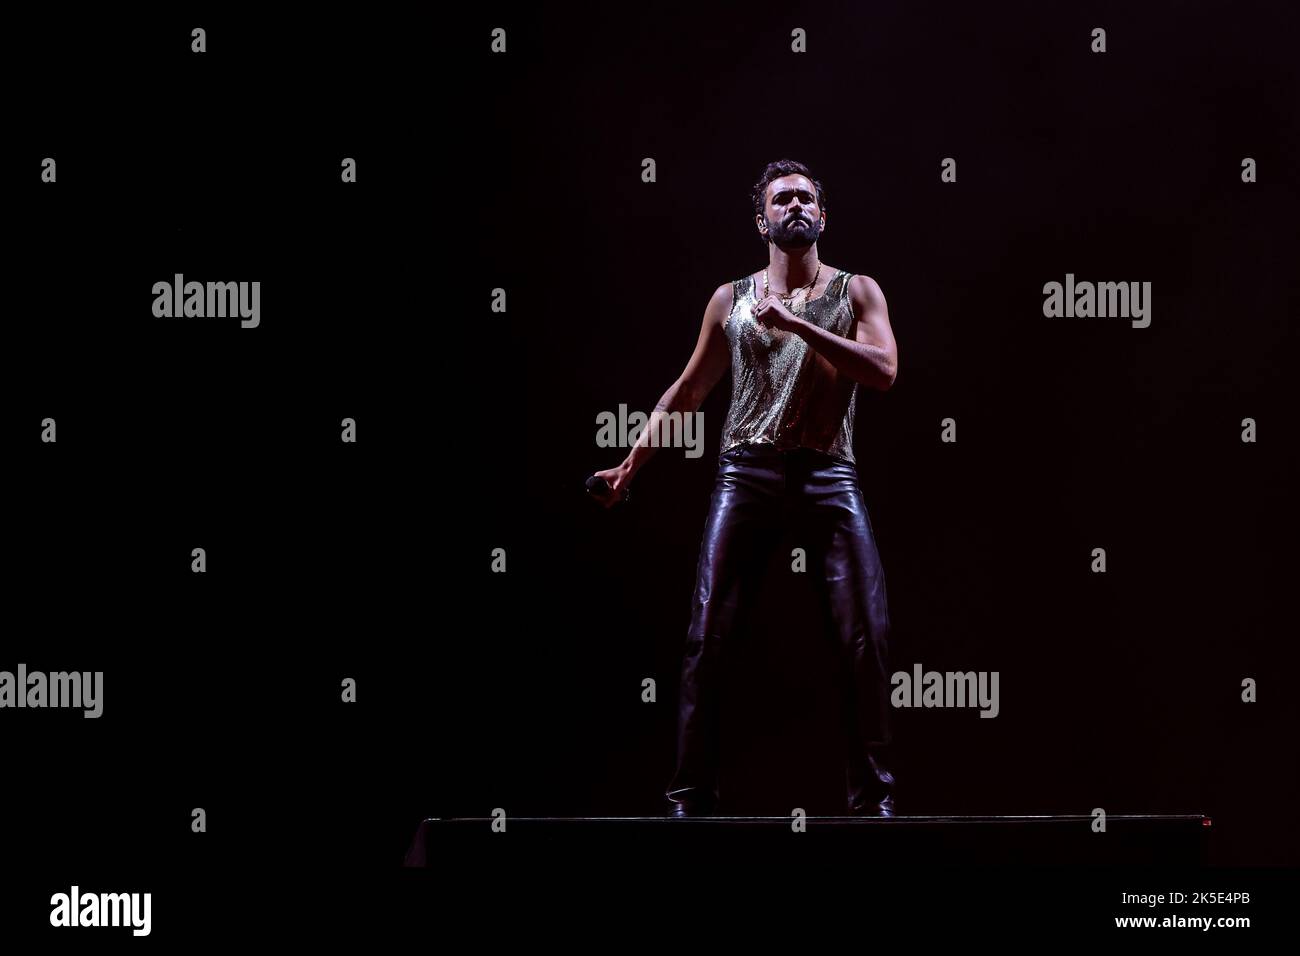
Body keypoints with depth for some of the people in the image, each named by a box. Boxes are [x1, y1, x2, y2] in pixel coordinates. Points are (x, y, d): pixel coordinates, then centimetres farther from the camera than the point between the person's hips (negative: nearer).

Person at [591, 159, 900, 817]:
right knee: (708, 635, -6)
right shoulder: (731, 300, 14)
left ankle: (871, 796, 2)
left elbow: (883, 371, -6)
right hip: (746, 472, 1)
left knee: (866, 636, -8)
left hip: (829, 475, -1)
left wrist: (796, 324, -12)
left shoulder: (856, 292, 10)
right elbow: (688, 389, 21)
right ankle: (691, 793, 2)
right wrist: (632, 462, 17)